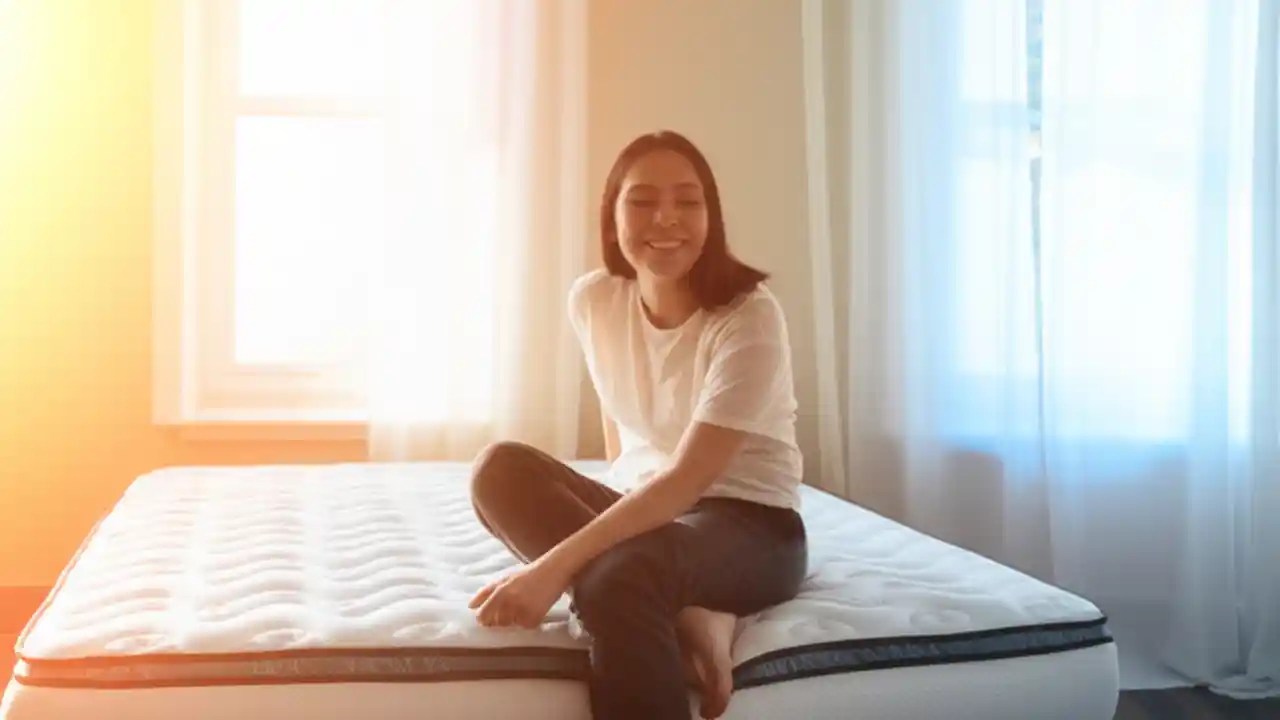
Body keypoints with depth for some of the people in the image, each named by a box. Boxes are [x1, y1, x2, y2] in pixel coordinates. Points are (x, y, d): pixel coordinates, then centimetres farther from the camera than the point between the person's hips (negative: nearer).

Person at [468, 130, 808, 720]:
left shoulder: (748, 317, -19)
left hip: (751, 526, -7)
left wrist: (555, 566, -36)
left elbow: (687, 479, -28)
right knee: (499, 469, -23)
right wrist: (615, 511, 6)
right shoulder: (592, 300, -3)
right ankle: (687, 617, -28)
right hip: (646, 507, 7)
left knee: (620, 577, -40)